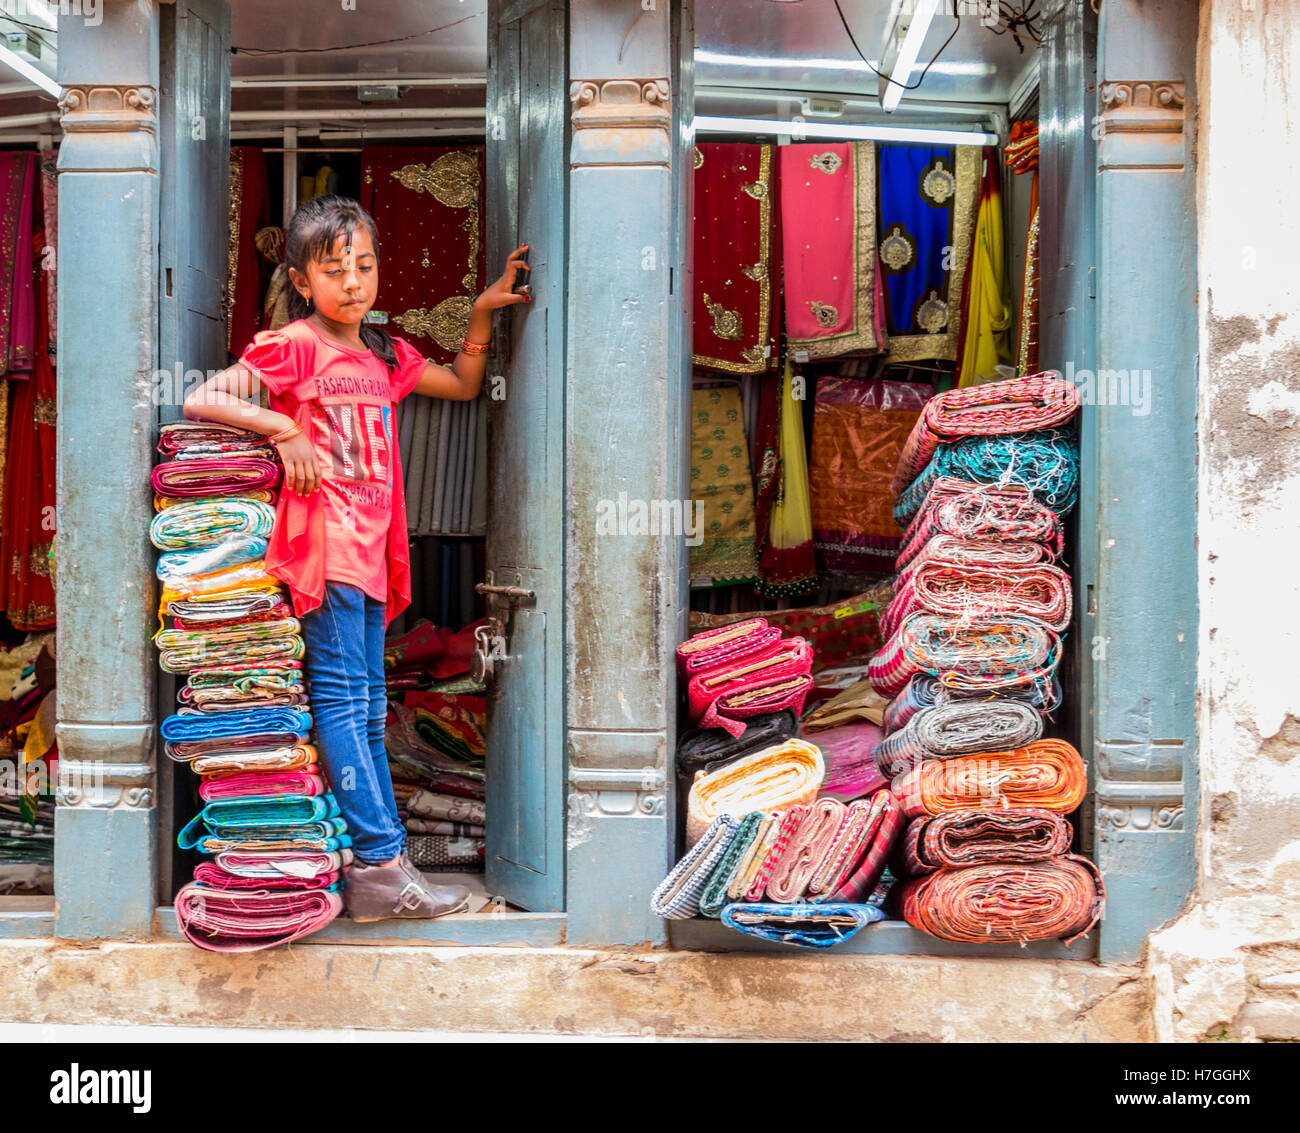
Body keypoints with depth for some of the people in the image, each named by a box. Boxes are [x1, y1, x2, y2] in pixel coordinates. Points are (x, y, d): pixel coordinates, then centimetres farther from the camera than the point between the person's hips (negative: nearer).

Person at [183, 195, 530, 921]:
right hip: (324, 540, -8)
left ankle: (382, 859, 13)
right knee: (342, 698, -8)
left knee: (368, 707, 9)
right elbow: (200, 401, -8)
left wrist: (483, 312, 21)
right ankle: (380, 863, -9)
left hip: (371, 548, 8)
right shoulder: (296, 347, -3)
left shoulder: (385, 356, 17)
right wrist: (283, 429, -16)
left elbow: (464, 385, 31)